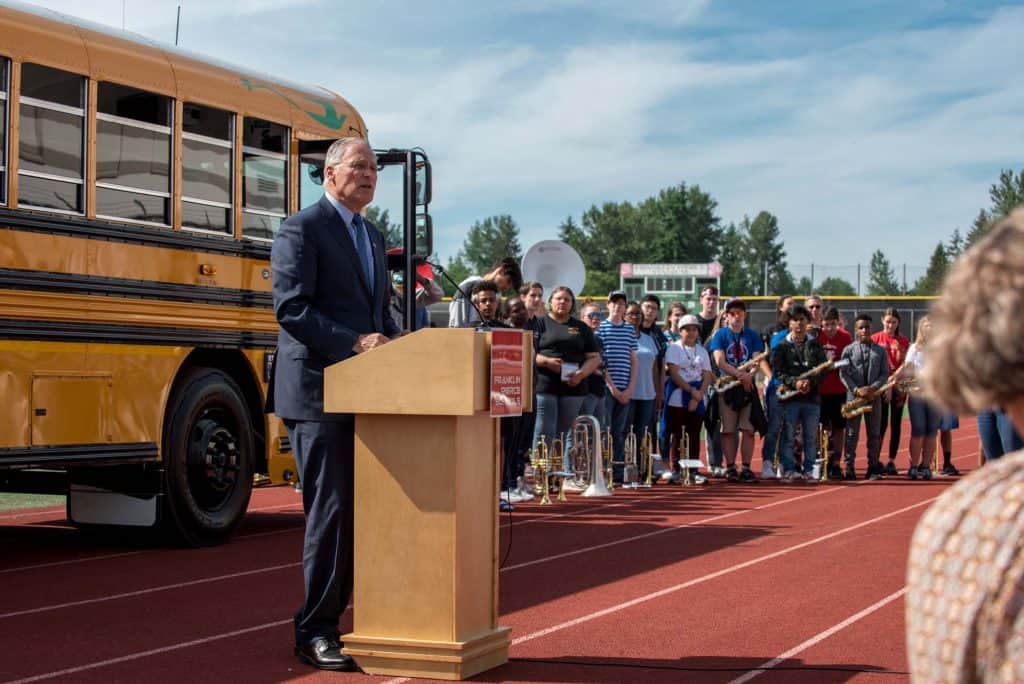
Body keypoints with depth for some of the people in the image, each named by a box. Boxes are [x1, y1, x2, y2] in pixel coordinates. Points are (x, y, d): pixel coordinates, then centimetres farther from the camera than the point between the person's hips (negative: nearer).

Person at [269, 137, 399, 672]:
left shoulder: (373, 237, 21)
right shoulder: (302, 229, -6)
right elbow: (291, 308, -15)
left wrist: (392, 343, 3)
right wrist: (354, 342, -23)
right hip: (318, 391, -8)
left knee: (362, 507, 9)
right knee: (330, 510, -6)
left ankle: (358, 616, 18)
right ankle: (315, 631, 2)